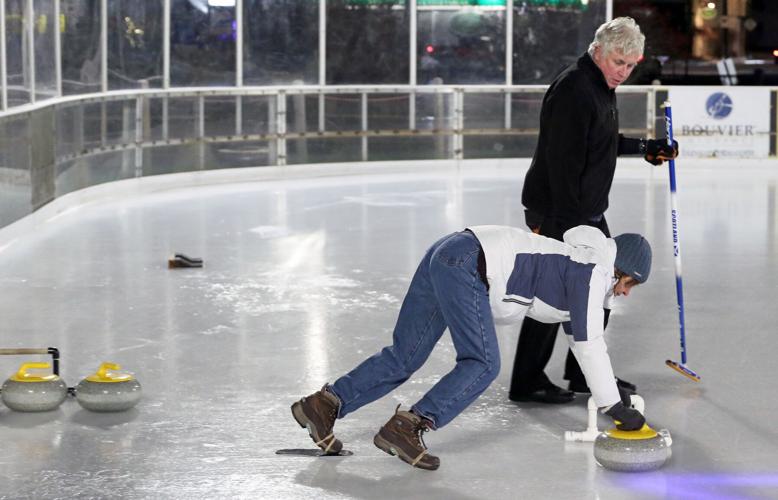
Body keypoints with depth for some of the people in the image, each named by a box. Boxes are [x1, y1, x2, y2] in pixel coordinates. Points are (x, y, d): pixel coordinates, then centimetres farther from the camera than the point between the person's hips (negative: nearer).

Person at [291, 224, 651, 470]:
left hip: (446, 256, 10)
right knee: (482, 364, -13)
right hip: (466, 264, -10)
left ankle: (326, 403, 6)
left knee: (404, 358, 9)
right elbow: (590, 345, -8)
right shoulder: (593, 272, -5)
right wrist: (615, 407, -2)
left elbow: (579, 338, 33)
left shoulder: (578, 266, 23)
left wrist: (611, 390, 37)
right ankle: (407, 427, -22)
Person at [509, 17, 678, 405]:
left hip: (589, 211, 10)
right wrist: (565, 221, -28)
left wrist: (646, 148, 20)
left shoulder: (602, 87, 12)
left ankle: (585, 372, 28)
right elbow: (563, 158, -26)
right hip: (557, 212, -10)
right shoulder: (573, 89, -21)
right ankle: (527, 383, 5)